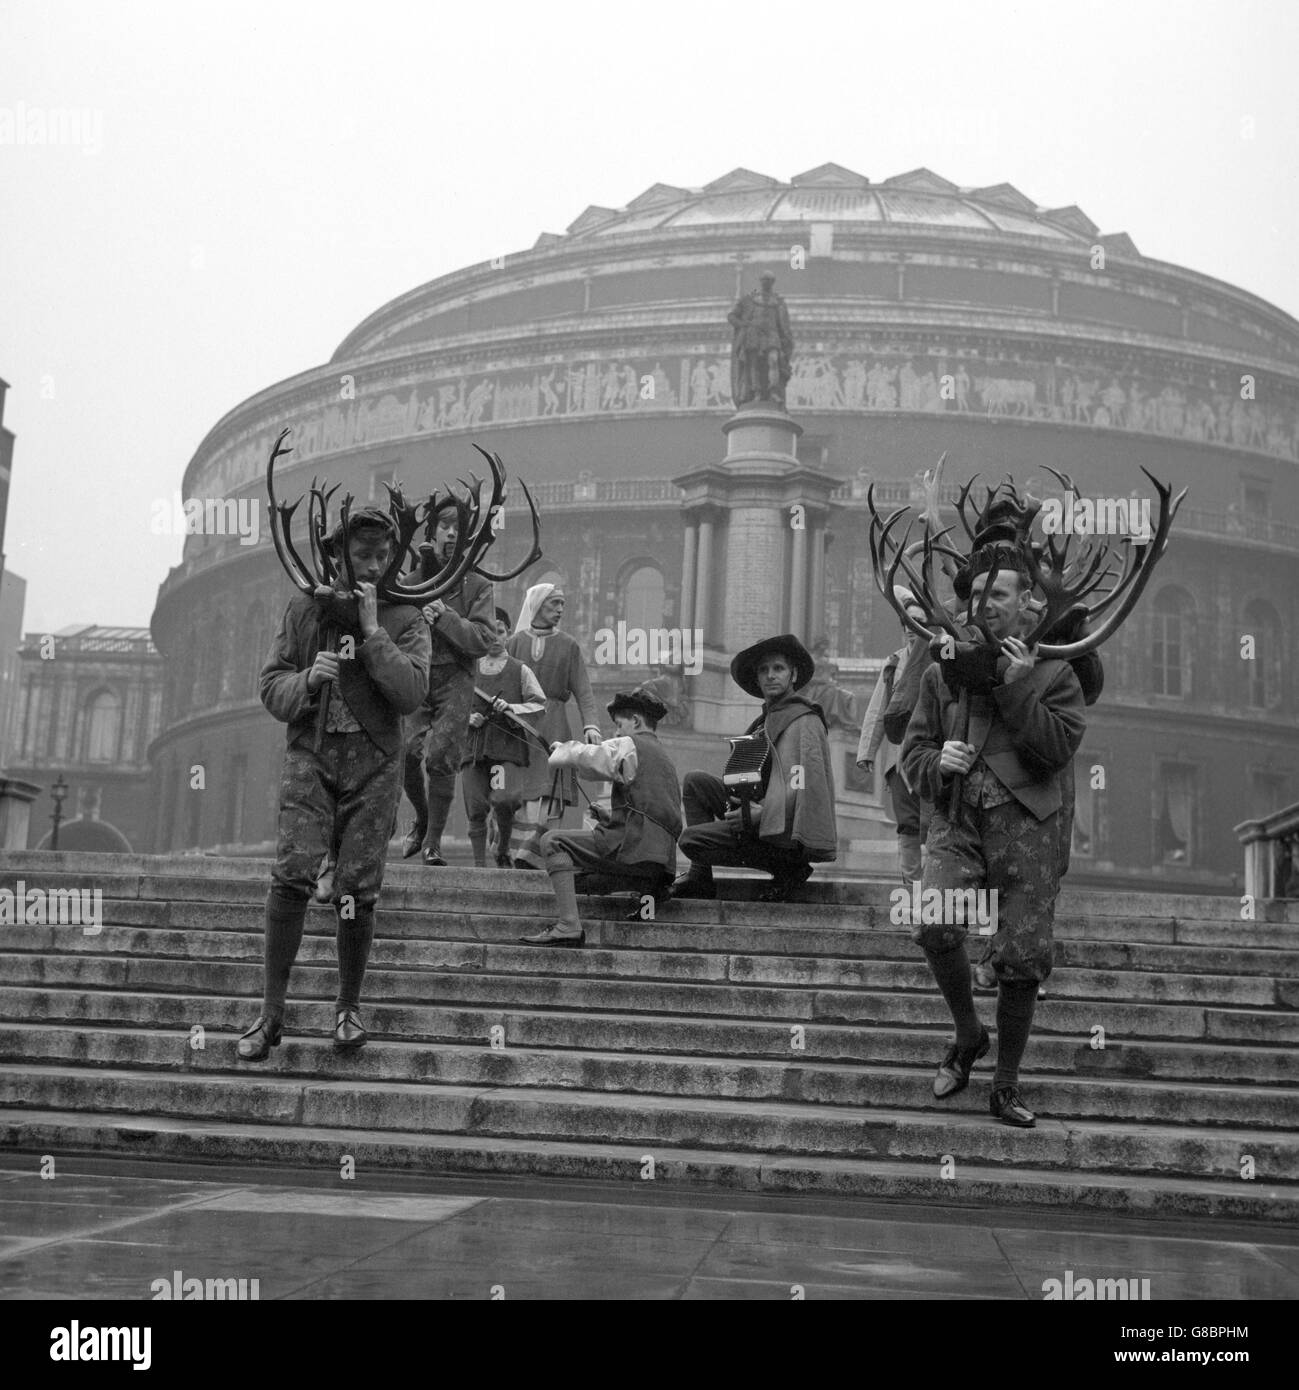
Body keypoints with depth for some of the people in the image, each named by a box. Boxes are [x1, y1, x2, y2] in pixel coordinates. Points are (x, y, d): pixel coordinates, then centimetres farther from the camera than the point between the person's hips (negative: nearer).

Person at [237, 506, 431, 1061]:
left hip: (373, 765, 0)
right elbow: (272, 687, 7)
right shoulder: (304, 609, 8)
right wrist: (308, 680, -14)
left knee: (357, 892, -1)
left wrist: (372, 631, -14)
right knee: (291, 875, -14)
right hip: (311, 757, 0)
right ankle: (271, 1011, -6)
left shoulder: (404, 619, 5)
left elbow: (411, 694, -9)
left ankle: (348, 1005, 18)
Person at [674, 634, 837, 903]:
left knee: (691, 839, -14)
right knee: (694, 782, 7)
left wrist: (759, 815, -25)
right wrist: (737, 801, -2)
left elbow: (805, 788, -23)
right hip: (764, 815, 9)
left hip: (786, 834, -9)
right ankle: (699, 877, 3)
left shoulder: (804, 722, -14)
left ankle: (788, 869, -8)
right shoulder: (766, 719, 15)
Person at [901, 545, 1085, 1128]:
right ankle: (968, 1034, 4)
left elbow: (1060, 748, -4)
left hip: (1026, 826, -1)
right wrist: (937, 764, -7)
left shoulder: (1052, 671, 9)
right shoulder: (942, 672, 14)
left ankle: (1006, 1084, 18)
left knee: (1022, 958, -2)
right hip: (958, 822, 1)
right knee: (933, 925, -24)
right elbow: (913, 750, 15)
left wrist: (1017, 689, -10)